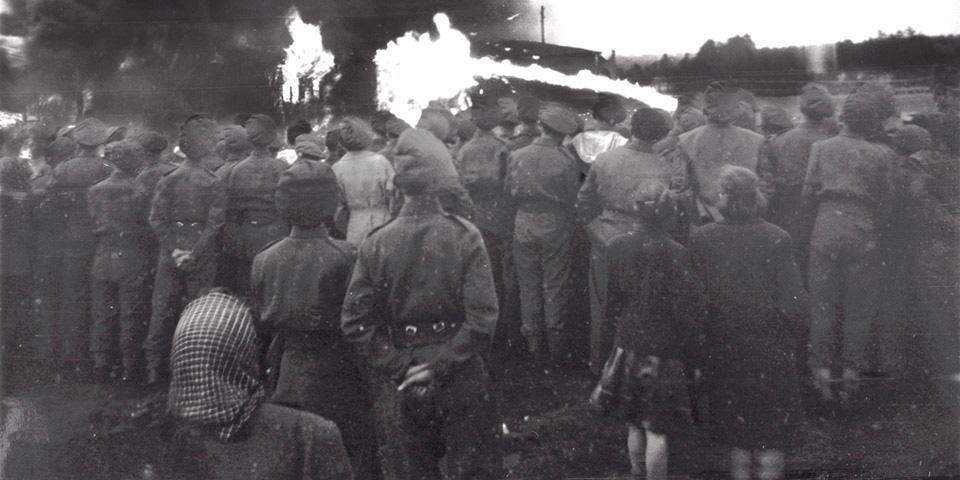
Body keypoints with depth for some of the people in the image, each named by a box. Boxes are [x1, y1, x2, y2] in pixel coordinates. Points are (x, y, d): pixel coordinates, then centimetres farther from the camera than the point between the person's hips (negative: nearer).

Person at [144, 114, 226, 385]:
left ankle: (155, 368, 14)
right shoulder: (213, 183, -8)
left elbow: (156, 219, -4)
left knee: (162, 310, 10)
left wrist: (173, 249, -4)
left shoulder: (168, 180, 0)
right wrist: (195, 252, -12)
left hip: (170, 254, 3)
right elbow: (215, 223, -14)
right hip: (202, 259, -3)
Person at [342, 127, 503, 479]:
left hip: (410, 378, 3)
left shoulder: (376, 243, -9)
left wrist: (397, 365, -4)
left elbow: (354, 321, -9)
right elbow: (481, 318, -21)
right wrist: (440, 364, -13)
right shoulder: (463, 236, -15)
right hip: (462, 379, -3)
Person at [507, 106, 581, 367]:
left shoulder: (519, 156, -7)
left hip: (525, 228, 2)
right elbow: (572, 199, -6)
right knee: (555, 288, 9)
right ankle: (554, 350, 15)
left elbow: (510, 190, 3)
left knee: (529, 287, 12)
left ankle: (535, 350, 18)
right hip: (555, 229, -2)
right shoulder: (565, 160, -14)